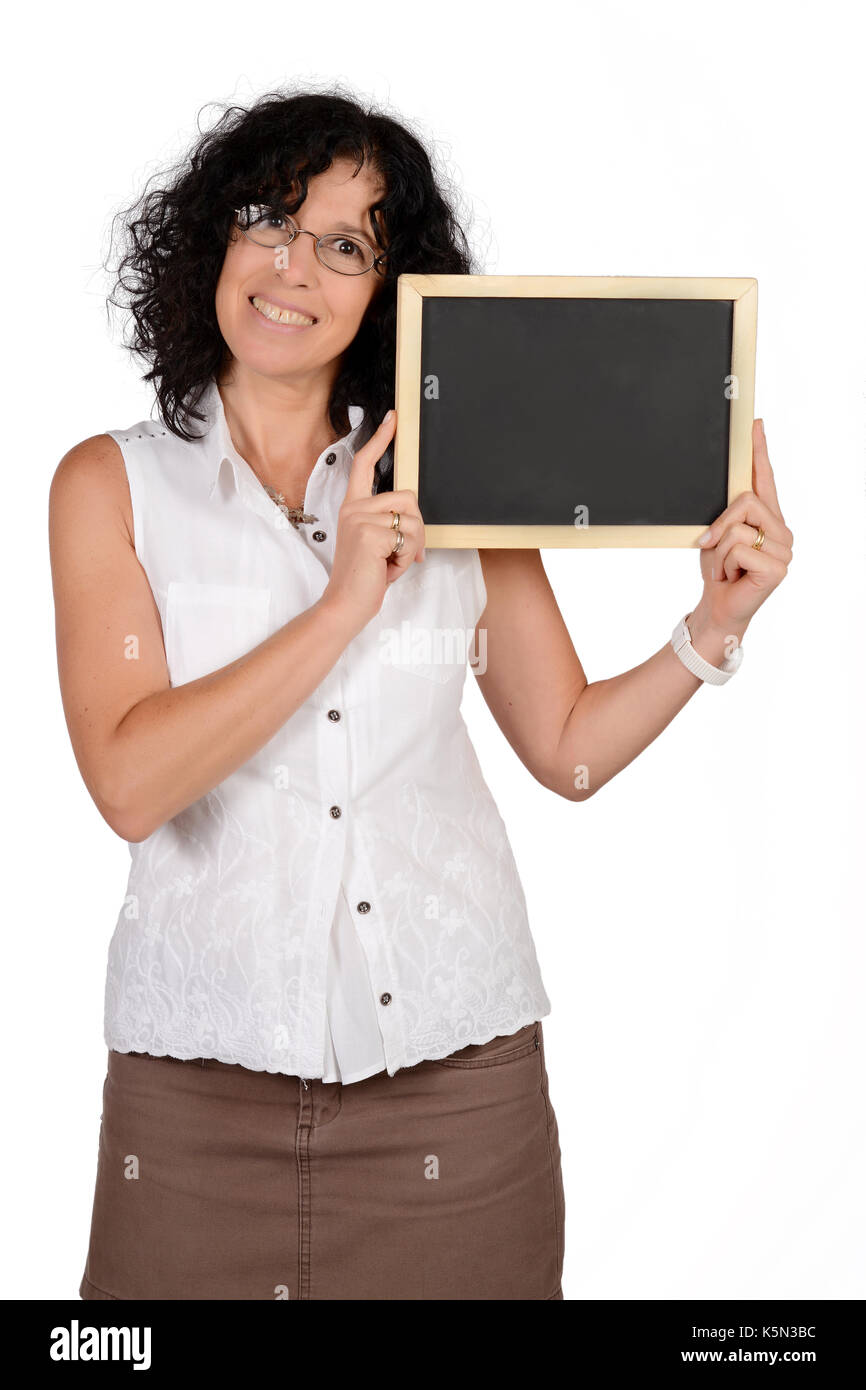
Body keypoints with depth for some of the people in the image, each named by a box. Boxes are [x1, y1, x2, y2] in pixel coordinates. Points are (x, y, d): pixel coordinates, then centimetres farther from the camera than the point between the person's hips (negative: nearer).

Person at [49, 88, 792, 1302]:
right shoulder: (112, 483, 1)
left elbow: (570, 748, 6)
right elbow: (130, 783, -13)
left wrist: (715, 628, -8)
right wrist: (344, 602, -18)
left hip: (455, 1064, 1)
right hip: (202, 1074, -1)